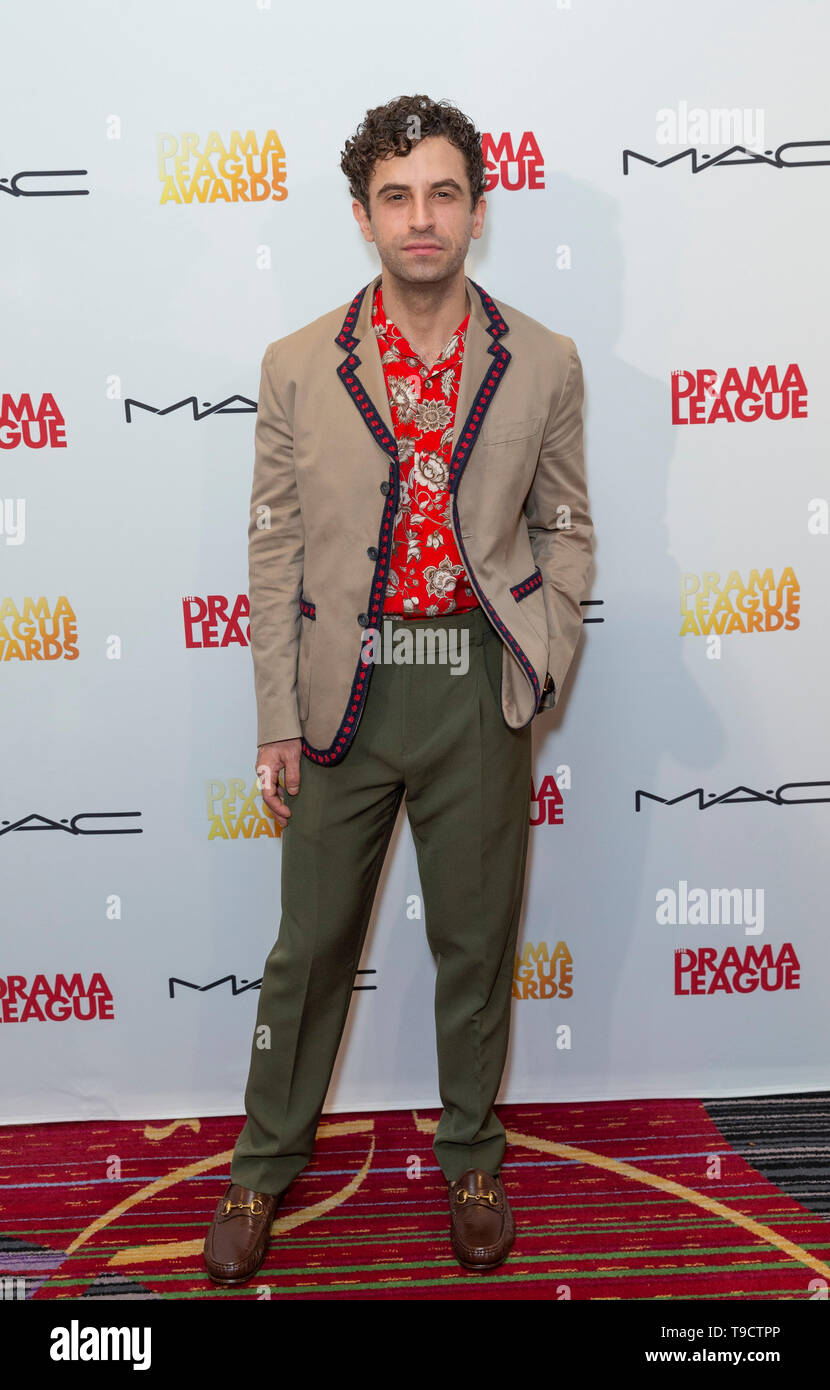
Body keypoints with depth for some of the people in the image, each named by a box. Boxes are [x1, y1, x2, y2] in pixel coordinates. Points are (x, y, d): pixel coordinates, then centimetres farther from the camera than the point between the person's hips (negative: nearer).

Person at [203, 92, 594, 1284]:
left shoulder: (543, 365, 1)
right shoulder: (297, 368, -1)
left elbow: (566, 527, 9)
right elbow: (274, 550, 0)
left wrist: (542, 661, -2)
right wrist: (278, 722, -2)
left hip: (480, 692, 1)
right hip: (346, 690, 0)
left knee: (476, 942, 13)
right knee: (310, 943, 11)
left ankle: (471, 1157, 37)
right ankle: (267, 1162, 33)